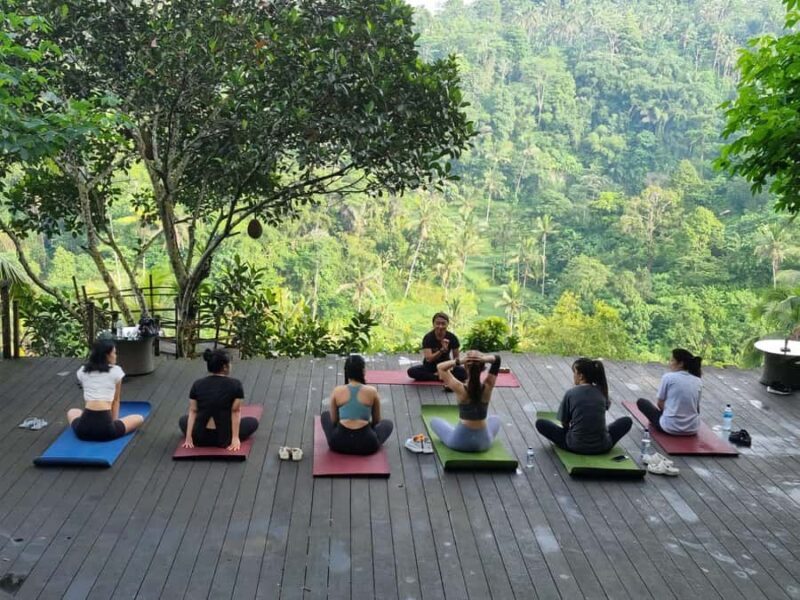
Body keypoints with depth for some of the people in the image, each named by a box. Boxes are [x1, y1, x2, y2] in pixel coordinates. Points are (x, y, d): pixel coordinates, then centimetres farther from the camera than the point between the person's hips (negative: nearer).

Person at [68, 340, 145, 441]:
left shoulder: (82, 371, 16)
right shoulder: (116, 371, 6)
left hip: (83, 429, 4)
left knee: (71, 412, 39)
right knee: (139, 419, 22)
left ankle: (87, 431, 15)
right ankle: (111, 431, 4)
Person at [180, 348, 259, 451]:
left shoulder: (197, 384, 3)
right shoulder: (235, 384, -6)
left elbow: (192, 411, 1)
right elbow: (236, 412, -8)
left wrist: (189, 438, -1)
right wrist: (235, 438, -9)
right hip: (223, 439, -4)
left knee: (183, 420, 34)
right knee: (253, 422, 20)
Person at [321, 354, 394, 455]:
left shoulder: (337, 391, 2)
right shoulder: (372, 391, 1)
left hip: (339, 443, 1)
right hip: (366, 444, -1)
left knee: (325, 415, 31)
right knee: (388, 423, 30)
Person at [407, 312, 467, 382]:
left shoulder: (452, 337, -9)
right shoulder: (428, 337, -16)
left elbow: (456, 357, 0)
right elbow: (429, 358, -26)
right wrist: (442, 350, -39)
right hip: (430, 367, -1)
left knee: (463, 372, -29)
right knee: (411, 371, -30)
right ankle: (440, 377, -23)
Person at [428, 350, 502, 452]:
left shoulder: (460, 389, -21)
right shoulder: (487, 387, -14)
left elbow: (440, 366, -8)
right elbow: (497, 359, -2)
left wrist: (459, 361, -24)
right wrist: (484, 359, -24)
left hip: (460, 442, -2)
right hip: (483, 443, 2)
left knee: (434, 421, 26)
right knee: (495, 418, 36)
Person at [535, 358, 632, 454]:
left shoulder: (570, 393, -6)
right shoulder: (601, 391, 3)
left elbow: (564, 423, 2)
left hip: (576, 446, -3)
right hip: (602, 447, 3)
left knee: (540, 423, 11)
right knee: (627, 421, 25)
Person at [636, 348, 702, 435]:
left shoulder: (668, 377, -10)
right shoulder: (698, 381, 3)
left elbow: (659, 403, -1)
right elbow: (695, 406, 12)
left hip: (670, 428, -5)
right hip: (692, 429, 5)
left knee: (641, 402, 17)